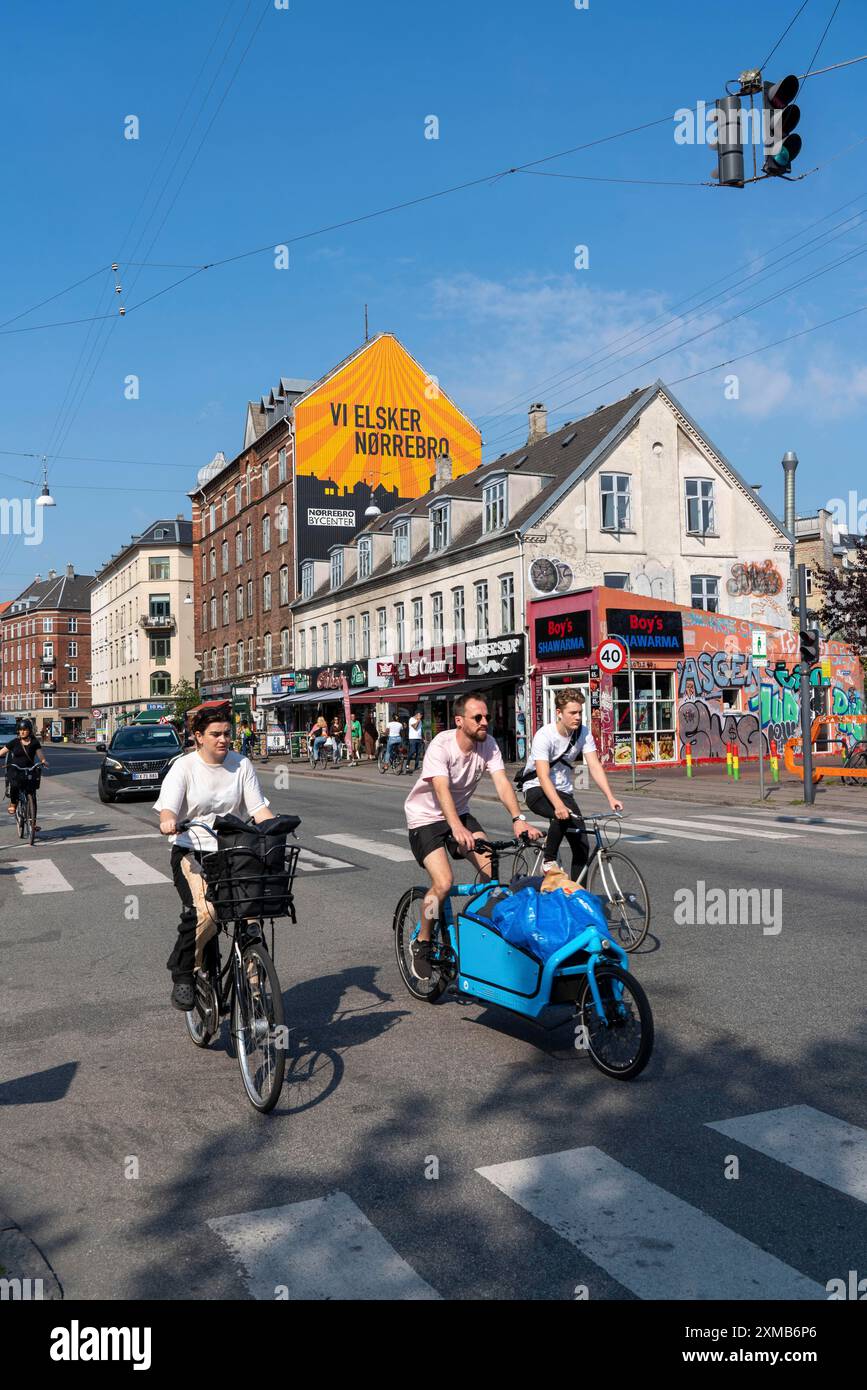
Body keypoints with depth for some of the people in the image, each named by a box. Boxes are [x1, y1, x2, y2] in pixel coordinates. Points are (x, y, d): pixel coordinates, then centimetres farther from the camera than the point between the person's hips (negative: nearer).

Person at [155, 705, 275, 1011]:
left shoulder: (241, 765, 7)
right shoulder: (184, 767, -2)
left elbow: (258, 808, 3)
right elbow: (168, 806, -14)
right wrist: (168, 821, -38)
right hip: (191, 851, -3)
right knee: (204, 912, -29)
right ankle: (182, 974, -4)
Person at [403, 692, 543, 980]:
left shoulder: (488, 745, -10)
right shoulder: (441, 746, -26)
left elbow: (502, 782, -21)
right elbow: (442, 791, -39)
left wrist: (518, 819, -38)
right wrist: (457, 829, -55)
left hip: (460, 813, 6)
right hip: (426, 818, -5)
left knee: (493, 870, -13)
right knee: (443, 882, -22)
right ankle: (421, 945, 0)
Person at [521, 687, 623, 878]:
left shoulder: (584, 733, -8)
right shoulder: (544, 736, -23)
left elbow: (595, 766, -14)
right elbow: (543, 776, -32)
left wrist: (611, 797, -28)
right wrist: (559, 806, -47)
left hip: (563, 790, 6)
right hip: (536, 790, -6)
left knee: (582, 845, -4)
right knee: (563, 816, -36)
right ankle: (549, 861, -15)